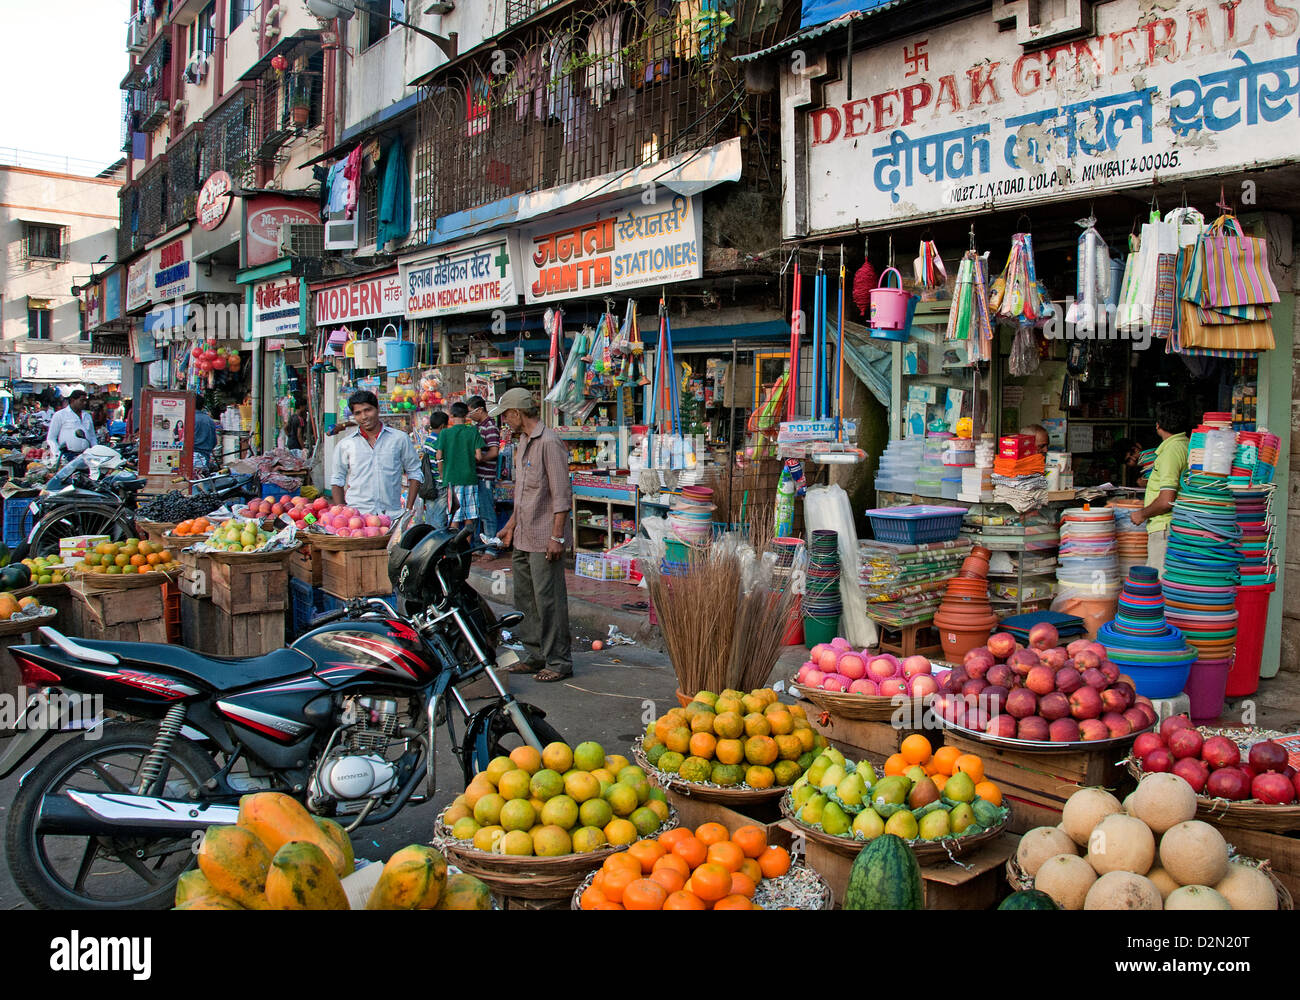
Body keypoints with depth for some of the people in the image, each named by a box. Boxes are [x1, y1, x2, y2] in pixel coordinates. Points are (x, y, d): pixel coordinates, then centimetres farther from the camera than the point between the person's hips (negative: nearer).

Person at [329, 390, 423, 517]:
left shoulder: (400, 439, 11)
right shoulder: (345, 445, 13)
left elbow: (414, 473, 16)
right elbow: (337, 482, 18)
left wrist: (408, 509, 8)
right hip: (356, 515, 0)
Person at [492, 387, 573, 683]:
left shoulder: (549, 442, -15)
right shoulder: (523, 441, 16)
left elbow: (561, 495, -17)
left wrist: (557, 536, -20)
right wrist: (512, 524, 24)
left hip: (544, 539, -10)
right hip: (523, 537, 10)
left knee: (548, 599, -5)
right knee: (525, 598, 14)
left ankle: (558, 661, 3)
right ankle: (535, 655, 24)